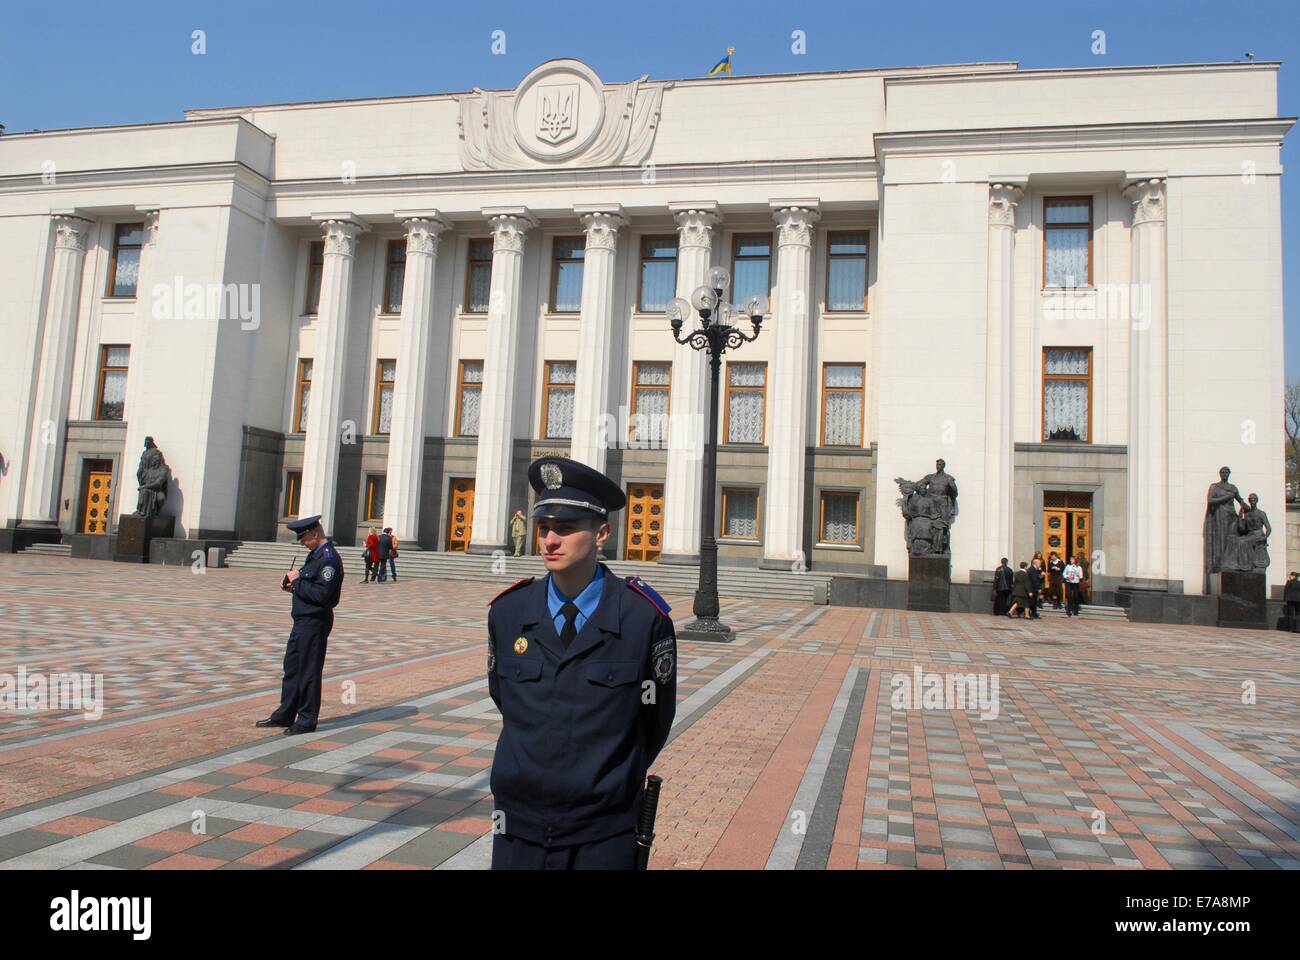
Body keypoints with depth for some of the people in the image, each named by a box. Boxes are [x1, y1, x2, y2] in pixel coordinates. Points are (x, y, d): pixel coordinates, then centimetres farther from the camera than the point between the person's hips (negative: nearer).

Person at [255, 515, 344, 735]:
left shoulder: (329, 558, -20)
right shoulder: (315, 554, 13)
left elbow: (322, 594, -26)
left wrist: (297, 582, -17)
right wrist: (293, 586, 4)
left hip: (315, 623, -10)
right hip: (302, 620, 10)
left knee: (309, 672, 1)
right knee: (291, 667, 17)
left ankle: (307, 720, 13)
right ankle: (285, 715, 29)